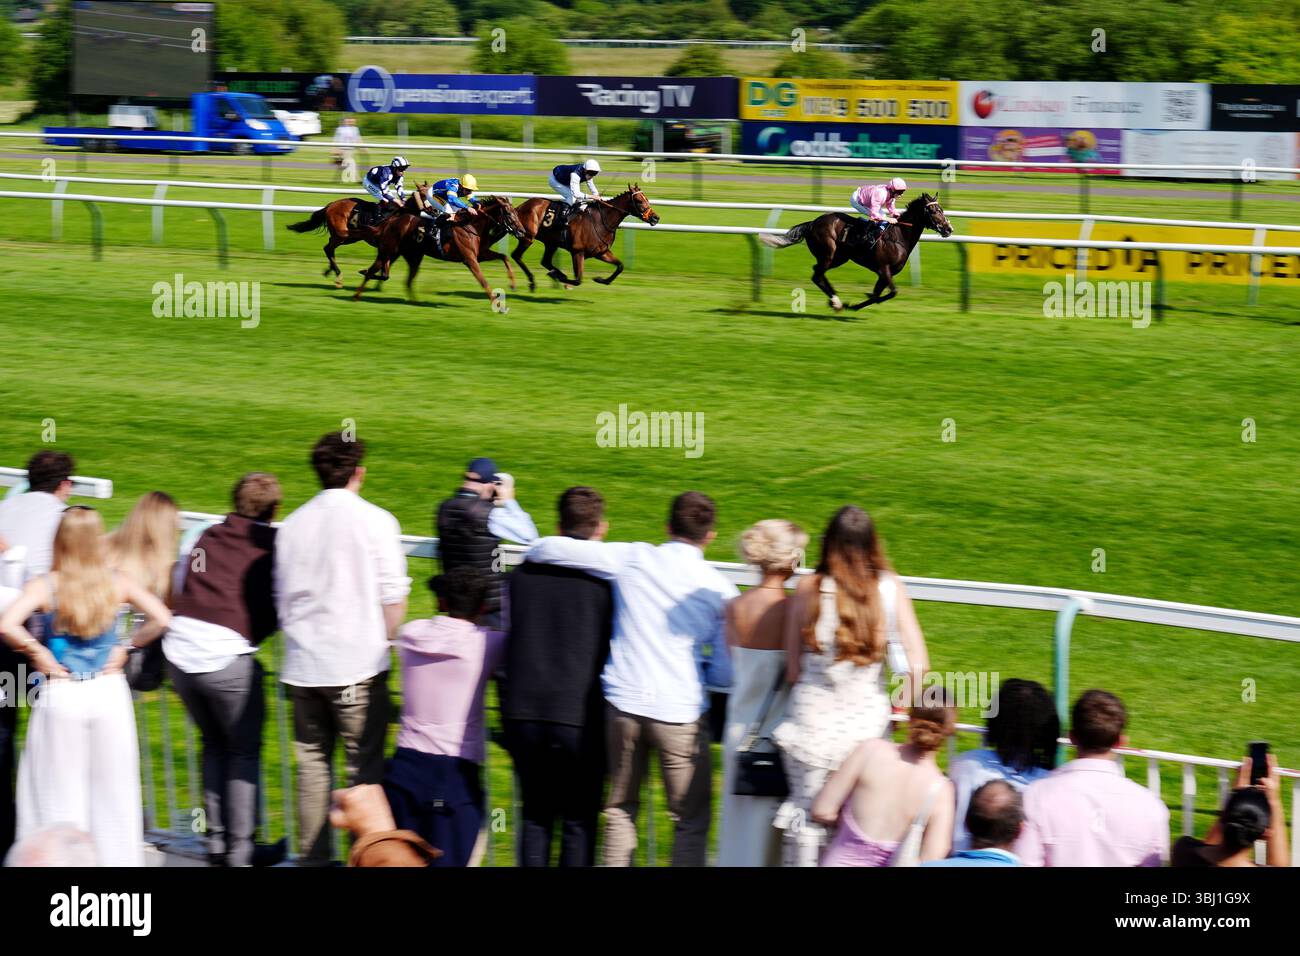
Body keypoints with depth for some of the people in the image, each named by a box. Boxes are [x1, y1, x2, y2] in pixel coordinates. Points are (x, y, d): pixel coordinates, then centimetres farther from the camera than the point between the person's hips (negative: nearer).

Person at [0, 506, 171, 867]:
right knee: (112, 792, 12)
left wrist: (36, 652, -8)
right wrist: (127, 647, 3)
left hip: (61, 697, -2)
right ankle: (117, 858, 15)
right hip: (110, 692, 2)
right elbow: (161, 619, -9)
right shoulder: (117, 583, -2)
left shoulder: (45, 586, -9)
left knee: (59, 795, 7)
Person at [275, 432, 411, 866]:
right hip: (358, 667, -4)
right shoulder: (375, 521, -6)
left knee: (312, 762, 11)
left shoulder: (292, 525, 7)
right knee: (365, 765, 3)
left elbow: (282, 601, 15)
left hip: (303, 667, 4)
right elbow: (394, 597, -6)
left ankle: (313, 855, 14)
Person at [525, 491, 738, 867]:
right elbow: (726, 674, -1)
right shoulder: (719, 589, -1)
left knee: (621, 808, 20)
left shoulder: (632, 558, 1)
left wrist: (534, 555, 25)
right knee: (691, 821, 8)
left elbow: (545, 549, 2)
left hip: (623, 703, 2)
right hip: (681, 711, -2)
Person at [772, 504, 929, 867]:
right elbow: (919, 666, -7)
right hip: (867, 722, 1)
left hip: (813, 721, -1)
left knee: (806, 814, 10)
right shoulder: (891, 589, -6)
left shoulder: (808, 589, -8)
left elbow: (792, 671, -4)